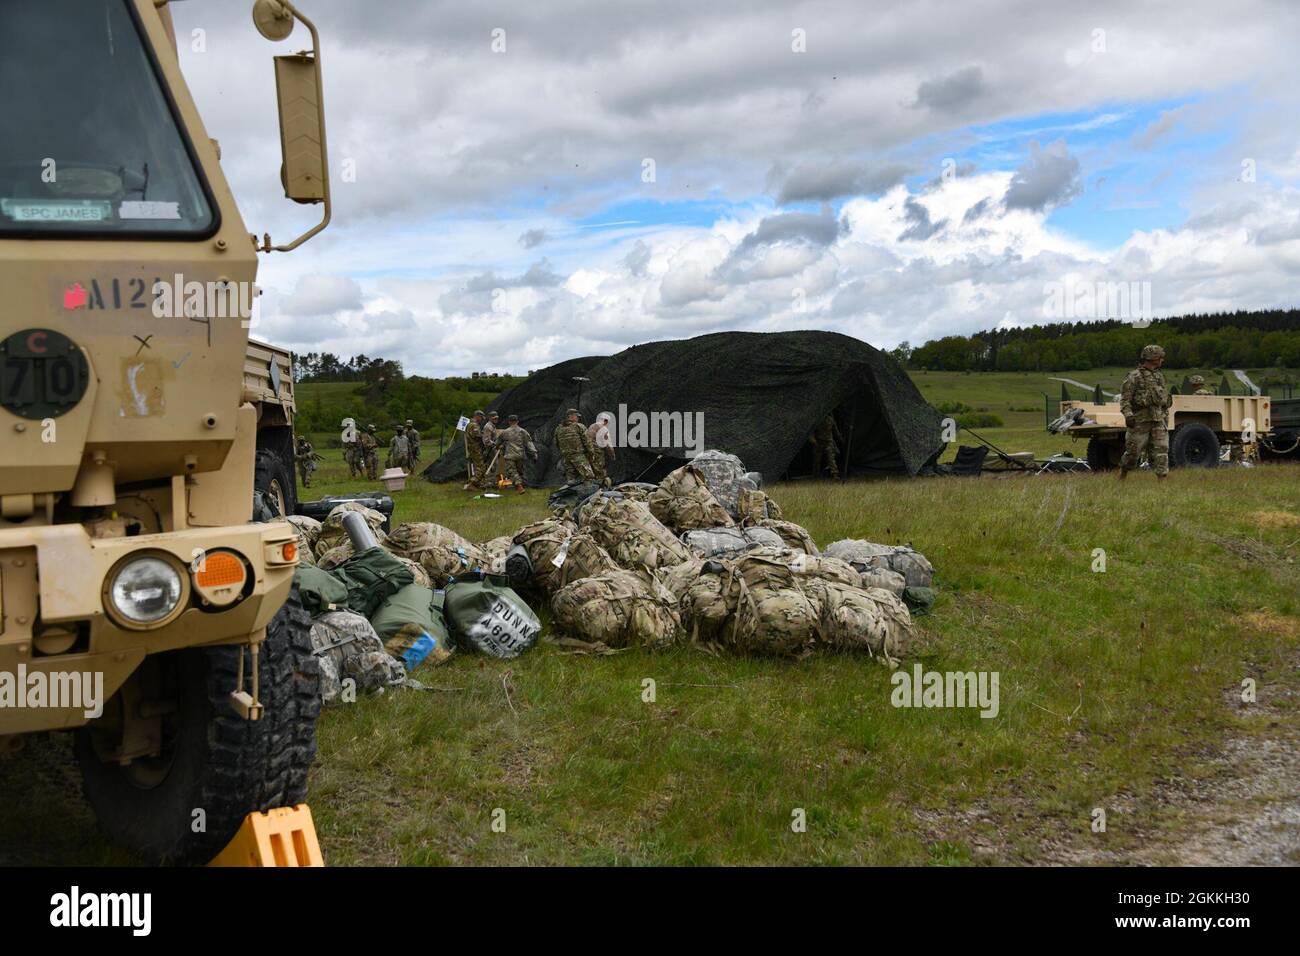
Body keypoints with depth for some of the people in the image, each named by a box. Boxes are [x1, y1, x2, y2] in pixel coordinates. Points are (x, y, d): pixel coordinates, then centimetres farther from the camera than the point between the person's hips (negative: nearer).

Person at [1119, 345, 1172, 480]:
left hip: (1159, 420, 6)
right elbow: (1125, 398, -11)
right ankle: (1122, 476, 20)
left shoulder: (1159, 376, 16)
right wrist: (1128, 414, -24)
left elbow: (1165, 397, 23)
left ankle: (1163, 479, -7)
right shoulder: (1134, 377, -6)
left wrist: (1166, 417, 21)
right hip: (1140, 420, -6)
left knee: (1161, 449, -4)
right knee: (1134, 451, 1)